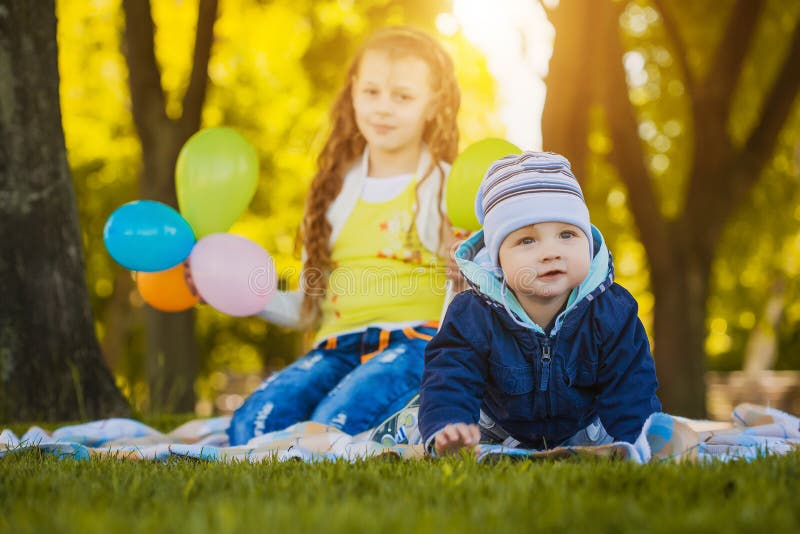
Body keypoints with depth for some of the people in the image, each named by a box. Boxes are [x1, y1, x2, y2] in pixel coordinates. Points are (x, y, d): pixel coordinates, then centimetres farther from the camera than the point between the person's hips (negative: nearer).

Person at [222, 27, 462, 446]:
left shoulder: (446, 188, 5)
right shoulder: (335, 191, 20)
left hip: (414, 338, -4)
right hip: (338, 346, 4)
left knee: (335, 425, -33)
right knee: (251, 424, -24)